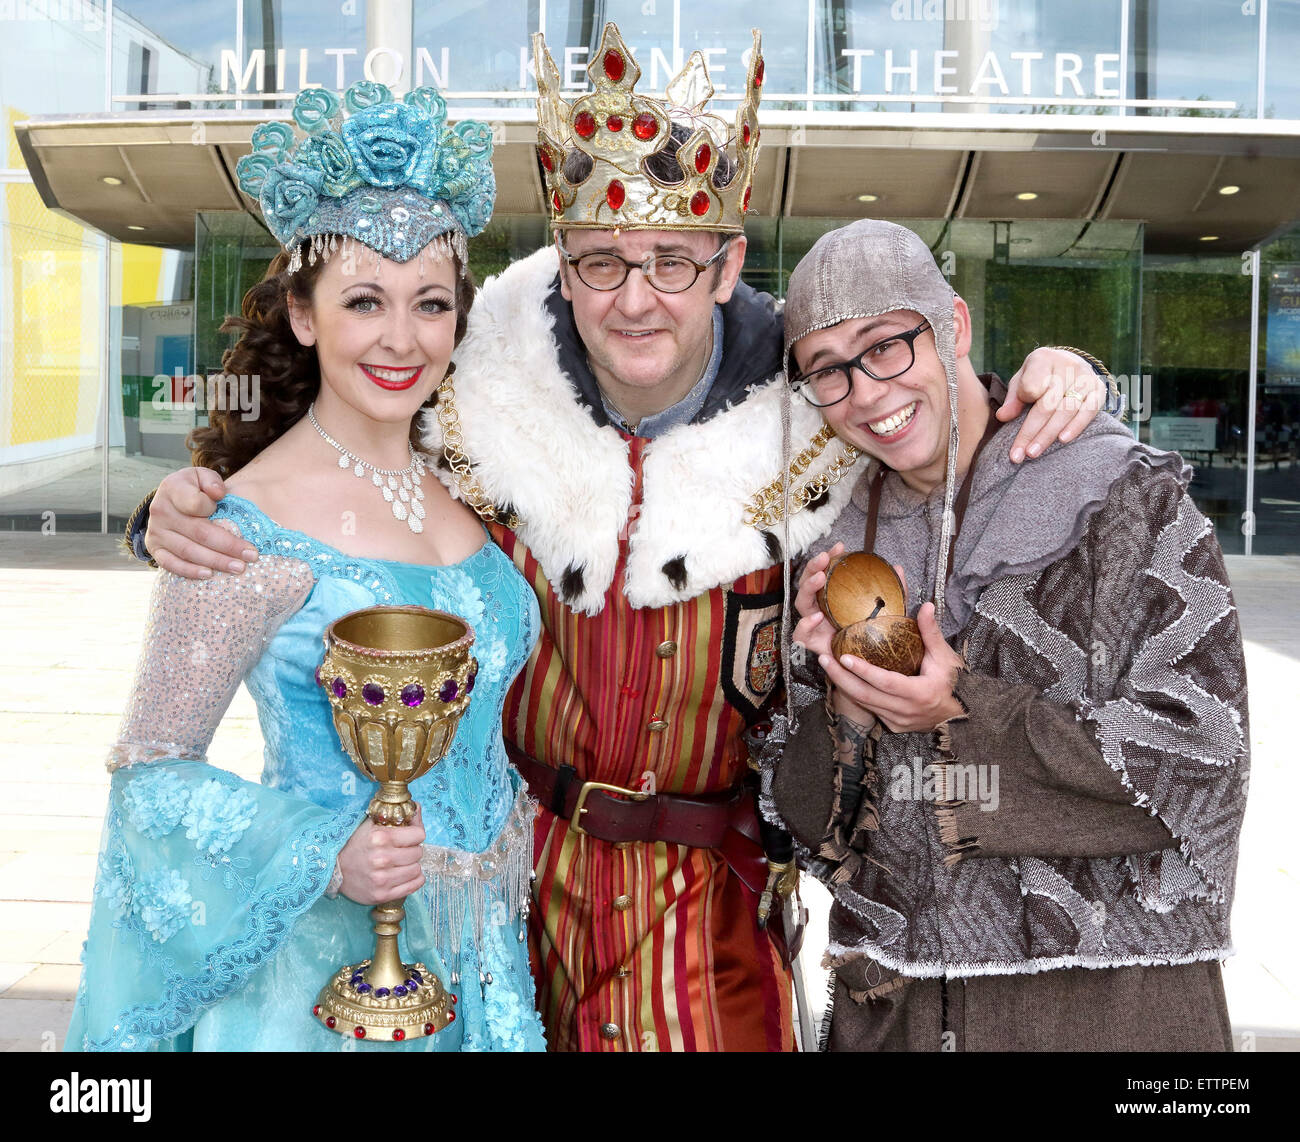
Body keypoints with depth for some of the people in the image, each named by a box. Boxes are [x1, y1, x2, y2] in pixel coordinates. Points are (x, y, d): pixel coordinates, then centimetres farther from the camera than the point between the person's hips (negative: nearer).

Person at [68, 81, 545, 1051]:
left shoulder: (462, 482, -1)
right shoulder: (252, 529, -19)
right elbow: (151, 769, -14)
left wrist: (517, 823, 8)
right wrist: (326, 855, -24)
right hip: (329, 958, -5)